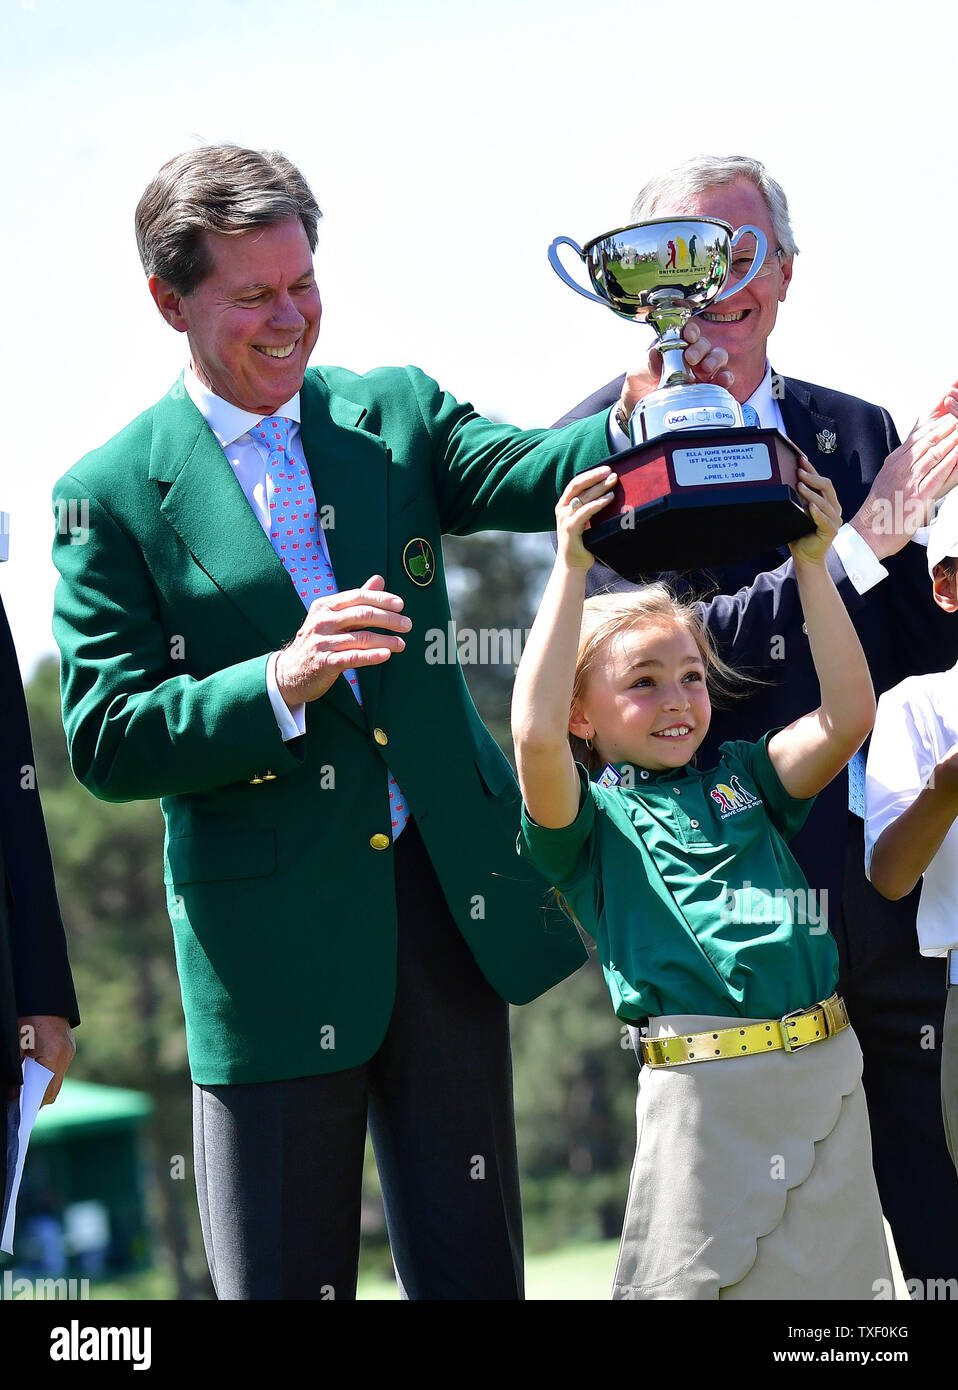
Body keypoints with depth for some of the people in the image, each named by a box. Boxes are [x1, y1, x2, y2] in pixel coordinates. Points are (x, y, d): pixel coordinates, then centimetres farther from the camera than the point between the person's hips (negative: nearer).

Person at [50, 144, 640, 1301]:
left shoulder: (394, 413, 8)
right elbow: (104, 744, -8)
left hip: (448, 902, 3)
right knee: (283, 1279, 6)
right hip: (272, 936, -3)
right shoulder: (113, 495, -3)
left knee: (472, 1265, 10)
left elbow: (534, 473, -11)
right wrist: (281, 683, -22)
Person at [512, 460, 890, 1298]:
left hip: (828, 1071, 5)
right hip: (703, 1090, -4)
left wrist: (813, 562, -1)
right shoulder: (590, 814, 2)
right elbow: (535, 734, -18)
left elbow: (846, 717, 3)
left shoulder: (743, 777, 16)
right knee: (690, 1280, 1)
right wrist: (573, 567, -16)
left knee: (833, 1276, 10)